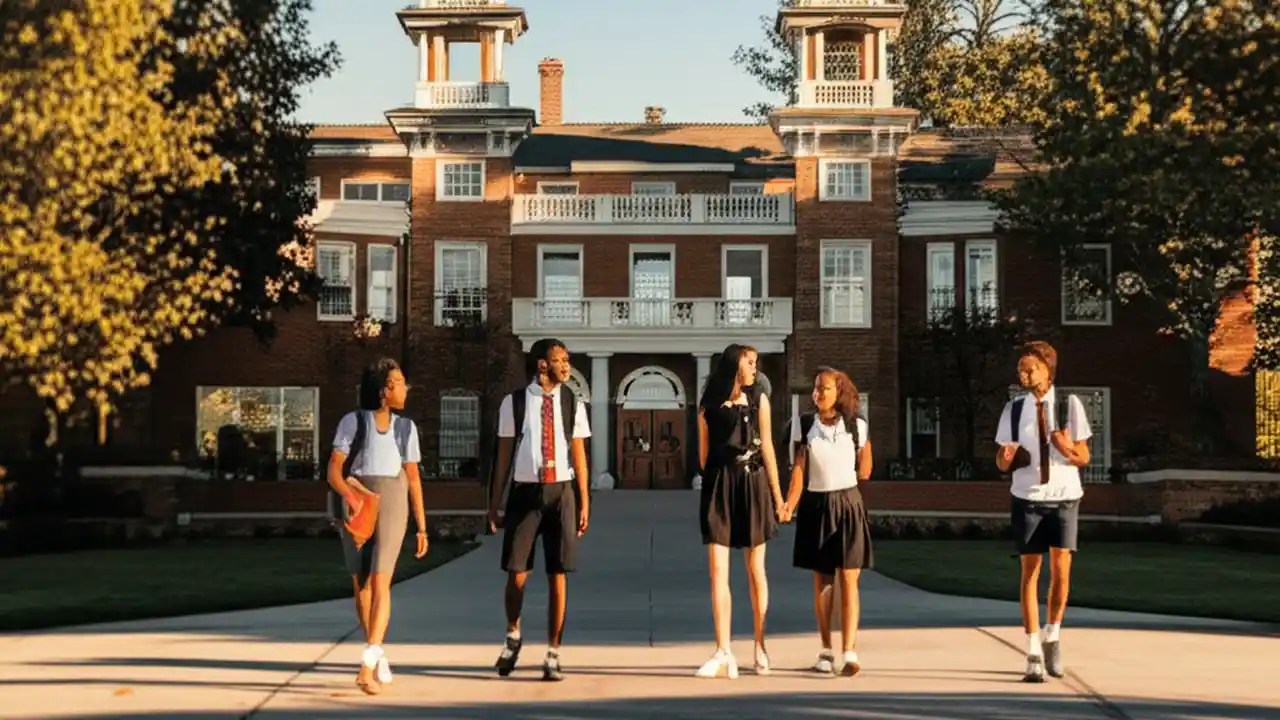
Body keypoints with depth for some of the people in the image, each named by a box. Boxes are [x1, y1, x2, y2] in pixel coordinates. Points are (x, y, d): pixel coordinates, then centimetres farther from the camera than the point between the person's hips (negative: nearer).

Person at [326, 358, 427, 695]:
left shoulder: (405, 427, 8)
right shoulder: (352, 422, -1)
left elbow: (413, 478, 10)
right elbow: (334, 469, -7)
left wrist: (422, 527, 8)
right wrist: (348, 495, -27)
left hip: (391, 505, 0)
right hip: (355, 504, 0)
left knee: (379, 582, -13)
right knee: (360, 583, 7)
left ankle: (367, 666, -20)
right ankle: (380, 659, 24)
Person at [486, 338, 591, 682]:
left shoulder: (573, 404, 5)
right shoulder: (513, 403, 1)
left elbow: (579, 455, 5)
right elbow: (504, 455, 4)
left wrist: (584, 502, 0)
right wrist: (495, 503, 3)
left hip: (561, 492, 1)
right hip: (525, 491, -1)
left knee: (558, 575, 2)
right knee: (516, 573, -2)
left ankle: (552, 655, 12)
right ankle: (512, 635, 28)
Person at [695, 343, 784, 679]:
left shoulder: (758, 399, 6)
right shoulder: (708, 404, 6)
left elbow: (767, 447, 5)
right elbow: (703, 452, 12)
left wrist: (777, 493, 3)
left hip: (752, 482, 0)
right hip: (719, 486, 0)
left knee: (755, 569, 6)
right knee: (717, 570, -7)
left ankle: (760, 647, 16)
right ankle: (723, 653, -7)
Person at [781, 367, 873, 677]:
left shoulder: (856, 426, 1)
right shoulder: (804, 425, 1)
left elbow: (864, 472, 6)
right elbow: (799, 469, -5)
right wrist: (789, 504, -17)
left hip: (847, 504, -1)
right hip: (816, 505, 1)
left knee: (848, 580, -6)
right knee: (822, 581, 8)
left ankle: (849, 653, -11)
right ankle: (826, 651, 16)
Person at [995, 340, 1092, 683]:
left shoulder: (1069, 404, -2)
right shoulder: (1013, 409, 2)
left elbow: (1084, 457, 0)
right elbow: (1001, 462, 5)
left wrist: (1068, 449, -22)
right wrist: (1005, 457, -19)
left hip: (1064, 497, -1)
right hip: (1027, 498, 1)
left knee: (1061, 570, -5)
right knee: (1030, 571, 1)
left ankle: (1053, 635, 21)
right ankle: (1034, 652, 6)